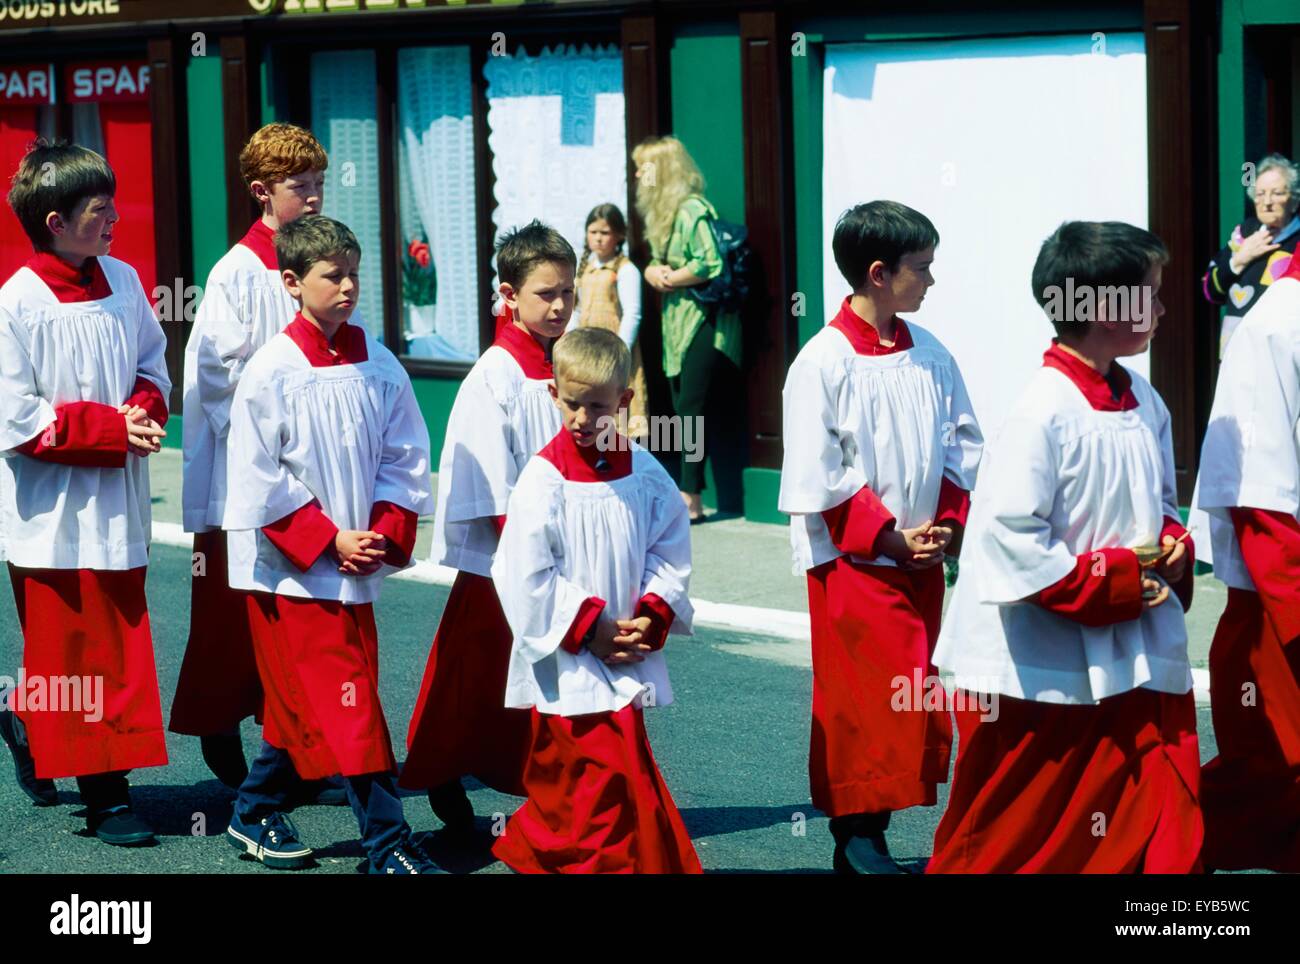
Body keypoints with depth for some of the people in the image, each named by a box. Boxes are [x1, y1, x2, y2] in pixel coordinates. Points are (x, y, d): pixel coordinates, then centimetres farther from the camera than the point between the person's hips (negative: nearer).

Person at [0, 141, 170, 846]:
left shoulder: (123, 282, 3)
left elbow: (153, 362, 16)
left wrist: (146, 409, -6)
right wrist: (113, 428, -19)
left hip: (117, 504, 6)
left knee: (116, 643, 12)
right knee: (74, 650, 1)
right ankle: (104, 795, 9)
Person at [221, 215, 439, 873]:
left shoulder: (378, 367, 4)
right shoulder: (271, 373, -10)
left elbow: (406, 460, 7)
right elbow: (261, 481, -11)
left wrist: (383, 534, -7)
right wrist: (329, 540, -14)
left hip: (355, 568, 5)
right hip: (290, 568, -5)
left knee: (304, 707, 14)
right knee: (350, 710, -7)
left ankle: (254, 816, 31)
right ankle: (388, 847, -3)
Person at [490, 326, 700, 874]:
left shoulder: (645, 474, 3)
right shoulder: (544, 479, -10)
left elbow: (671, 555, 8)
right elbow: (527, 575, -12)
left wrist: (652, 619, -7)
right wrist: (590, 628, -13)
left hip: (628, 660, 5)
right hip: (568, 661, -5)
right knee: (613, 771, -11)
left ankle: (530, 849, 30)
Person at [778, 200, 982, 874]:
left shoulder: (931, 356, 6)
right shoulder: (823, 364, -12)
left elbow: (962, 450, 11)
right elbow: (818, 477, -14)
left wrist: (948, 525, -4)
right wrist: (889, 538, -15)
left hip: (922, 557, 6)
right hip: (851, 561, -6)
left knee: (914, 700, 8)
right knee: (859, 698, -4)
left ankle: (871, 828, 18)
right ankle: (855, 838, 6)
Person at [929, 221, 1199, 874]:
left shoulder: (1143, 402, 7)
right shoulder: (1043, 413, -18)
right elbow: (1008, 535, -21)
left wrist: (1171, 549, 0)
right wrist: (1112, 582, -17)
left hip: (1135, 659, 7)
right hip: (1039, 668, -7)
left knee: (1164, 832, 5)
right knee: (1005, 839, 7)